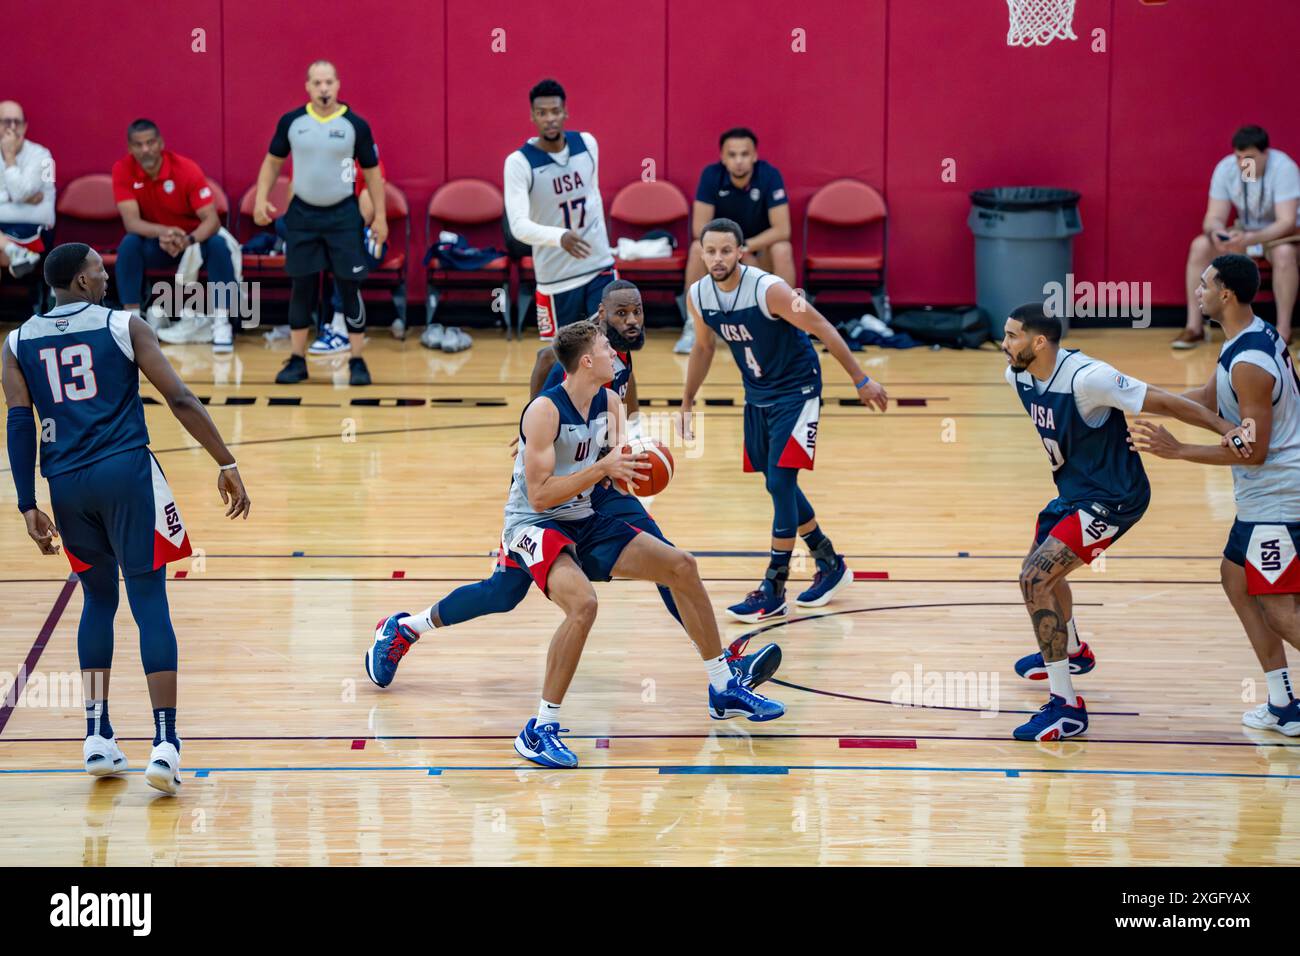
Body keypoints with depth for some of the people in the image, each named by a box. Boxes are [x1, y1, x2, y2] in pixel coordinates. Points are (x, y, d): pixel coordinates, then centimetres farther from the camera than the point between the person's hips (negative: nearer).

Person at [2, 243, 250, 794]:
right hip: (125, 471, -3)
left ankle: (98, 737, 16)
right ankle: (164, 743, -12)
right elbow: (180, 401, -2)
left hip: (66, 482, 4)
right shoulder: (123, 327, 2)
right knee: (150, 603, -3)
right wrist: (227, 465, 2)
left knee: (98, 598, 21)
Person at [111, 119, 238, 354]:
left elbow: (212, 219, -27)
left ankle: (222, 324, -28)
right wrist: (162, 232, -47)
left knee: (218, 244, -31)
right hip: (155, 243, 1)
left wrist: (188, 240, -49)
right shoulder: (123, 170, -18)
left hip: (192, 237, -1)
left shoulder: (187, 168, -22)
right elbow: (131, 221, -26)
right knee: (129, 244, -30)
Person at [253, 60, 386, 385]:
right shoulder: (291, 122, -1)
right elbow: (273, 161, 10)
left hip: (343, 215, -1)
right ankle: (297, 361, 14)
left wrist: (380, 217, -2)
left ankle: (357, 362, 5)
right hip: (302, 214, 2)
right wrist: (261, 197, -3)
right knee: (302, 287, 6)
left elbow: (372, 172, 2)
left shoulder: (356, 125, -5)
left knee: (350, 287, -2)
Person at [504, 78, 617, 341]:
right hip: (556, 277, -3)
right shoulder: (519, 162, -15)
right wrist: (560, 237, -43)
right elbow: (518, 225, -25)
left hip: (600, 267, 3)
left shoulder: (587, 144, 0)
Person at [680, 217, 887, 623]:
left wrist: (860, 380, -15)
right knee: (779, 486, 13)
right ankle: (831, 565, 32)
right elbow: (703, 348, 12)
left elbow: (823, 329, -18)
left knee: (780, 483, -14)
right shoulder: (698, 297, -8)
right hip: (757, 394, 7)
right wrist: (687, 402, 16)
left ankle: (773, 593, -9)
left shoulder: (769, 290, -26)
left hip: (796, 392, -7)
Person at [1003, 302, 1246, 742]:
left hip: (1111, 499, -9)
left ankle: (1065, 706, -17)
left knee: (1036, 578, -20)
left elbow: (1163, 402, -27)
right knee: (1039, 571, 29)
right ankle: (1072, 651, 60)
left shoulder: (1085, 378, -30)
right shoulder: (1019, 376, -5)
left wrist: (1227, 429, -28)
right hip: (1074, 491, 9)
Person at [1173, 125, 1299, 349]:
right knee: (1200, 246, -19)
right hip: (1245, 233, 5)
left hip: (1281, 234, -4)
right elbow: (1214, 218, -14)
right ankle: (1194, 327, -15)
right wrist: (1216, 233, -39)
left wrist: (1249, 239, -47)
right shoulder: (1225, 168, -14)